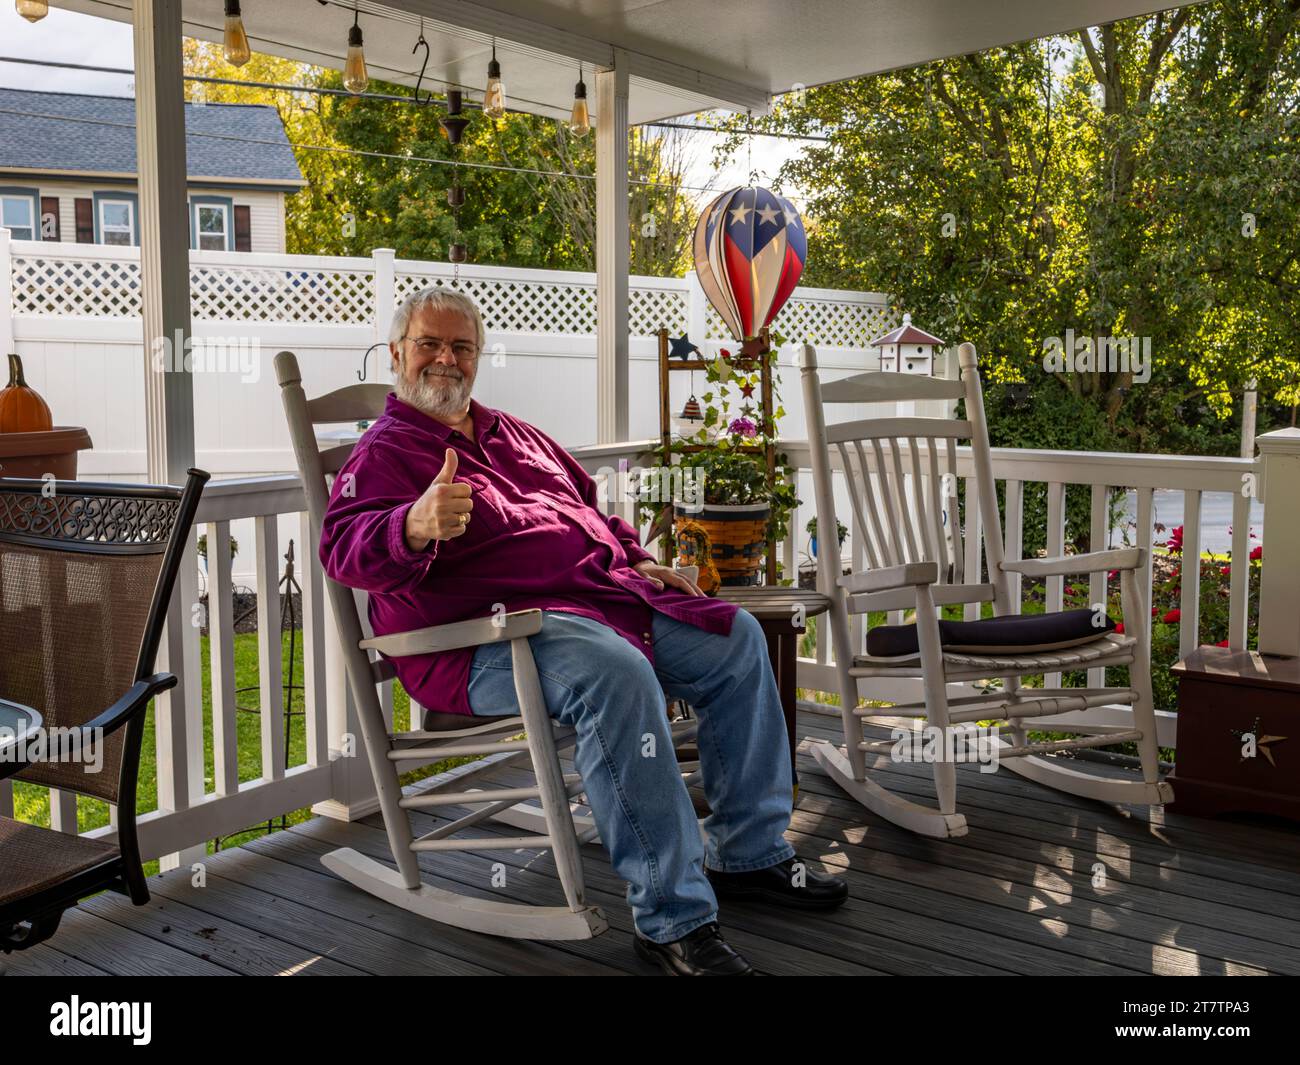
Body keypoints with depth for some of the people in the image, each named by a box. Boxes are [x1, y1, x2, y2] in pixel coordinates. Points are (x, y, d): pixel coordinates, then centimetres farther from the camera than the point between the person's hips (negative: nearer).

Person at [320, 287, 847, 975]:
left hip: (605, 596, 9)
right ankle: (672, 918, -29)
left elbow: (590, 505, 35)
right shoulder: (383, 455, 1)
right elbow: (343, 548, -18)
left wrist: (634, 557, 17)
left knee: (736, 640, 2)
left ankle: (750, 854, 11)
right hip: (490, 637, -9)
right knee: (615, 672, -38)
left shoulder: (516, 434, 25)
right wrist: (416, 526, -39)